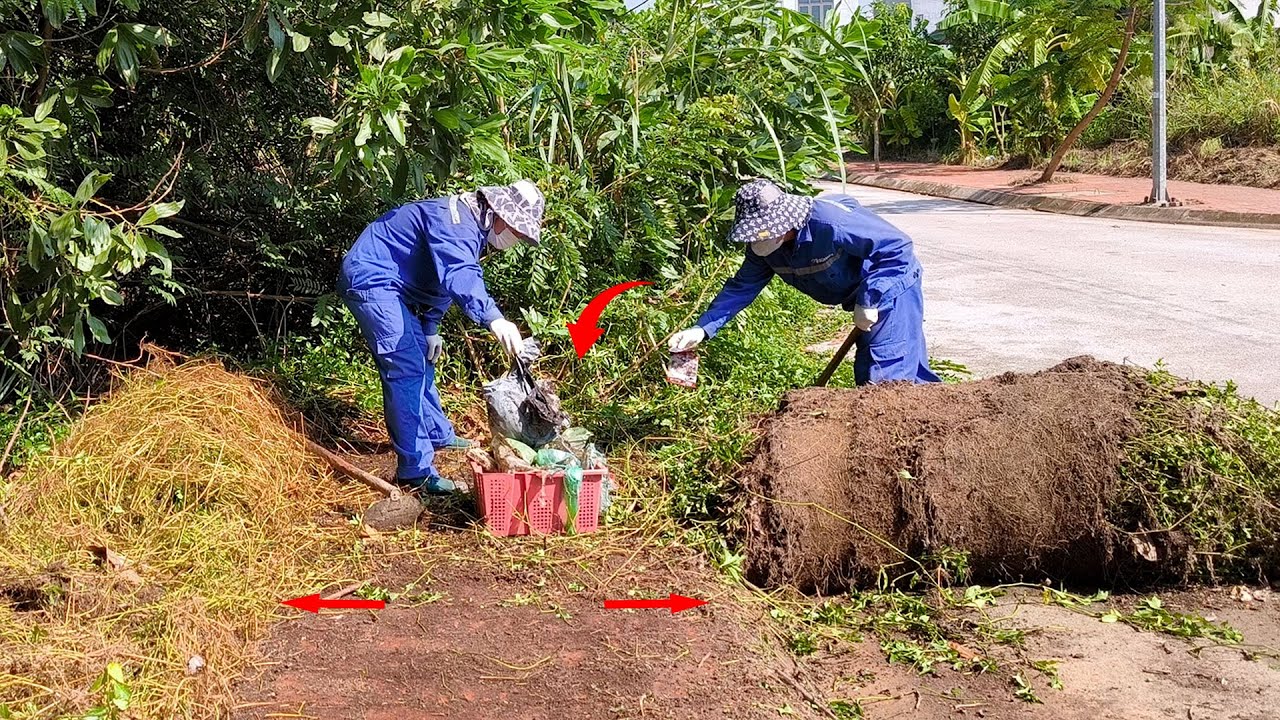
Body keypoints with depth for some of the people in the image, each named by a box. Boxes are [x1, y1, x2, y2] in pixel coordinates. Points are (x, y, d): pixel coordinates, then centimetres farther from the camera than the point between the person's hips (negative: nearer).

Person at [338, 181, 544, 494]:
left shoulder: (471, 226, 10)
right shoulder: (455, 221, -24)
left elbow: (442, 279, 21)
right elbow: (458, 274, -43)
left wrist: (430, 329, 22)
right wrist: (493, 318, -56)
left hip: (388, 286, 11)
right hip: (371, 281, -11)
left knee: (421, 361, 22)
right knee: (406, 370, -15)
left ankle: (438, 435, 40)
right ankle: (416, 470, -14)